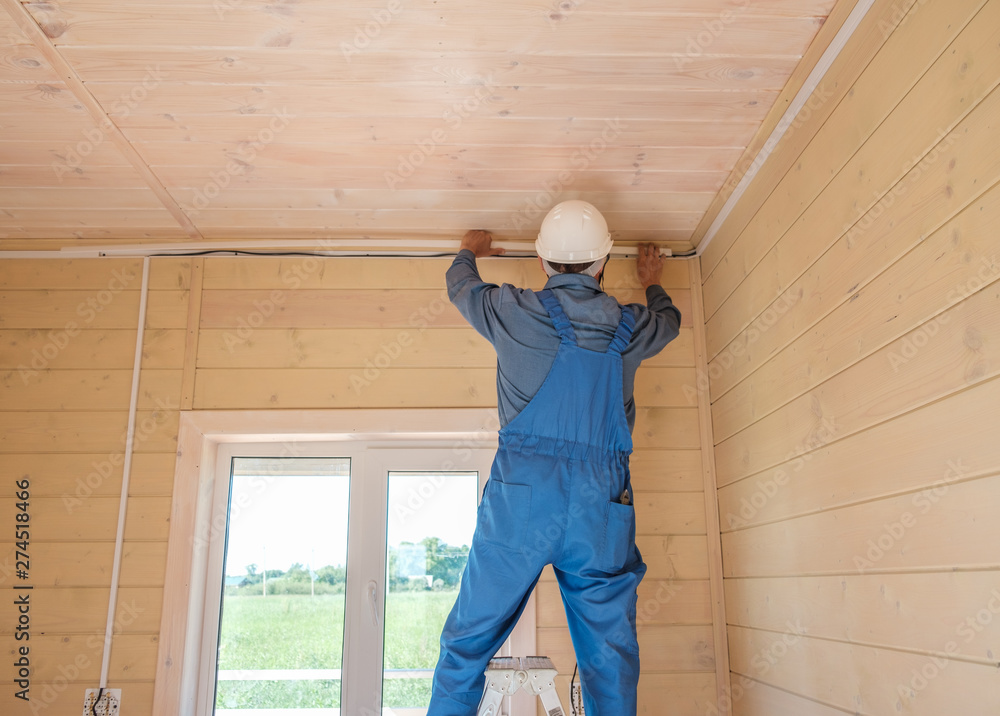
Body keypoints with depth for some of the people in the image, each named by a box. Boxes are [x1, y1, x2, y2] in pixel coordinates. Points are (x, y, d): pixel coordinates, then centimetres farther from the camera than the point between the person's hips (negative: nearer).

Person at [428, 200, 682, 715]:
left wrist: (469, 252, 46)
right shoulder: (631, 327, 9)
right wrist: (653, 284, 55)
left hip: (520, 499, -2)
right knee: (610, 656, 9)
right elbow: (669, 320, 34)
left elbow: (460, 286, 23)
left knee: (469, 640, 9)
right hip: (604, 505, 2)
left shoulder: (515, 311, 2)